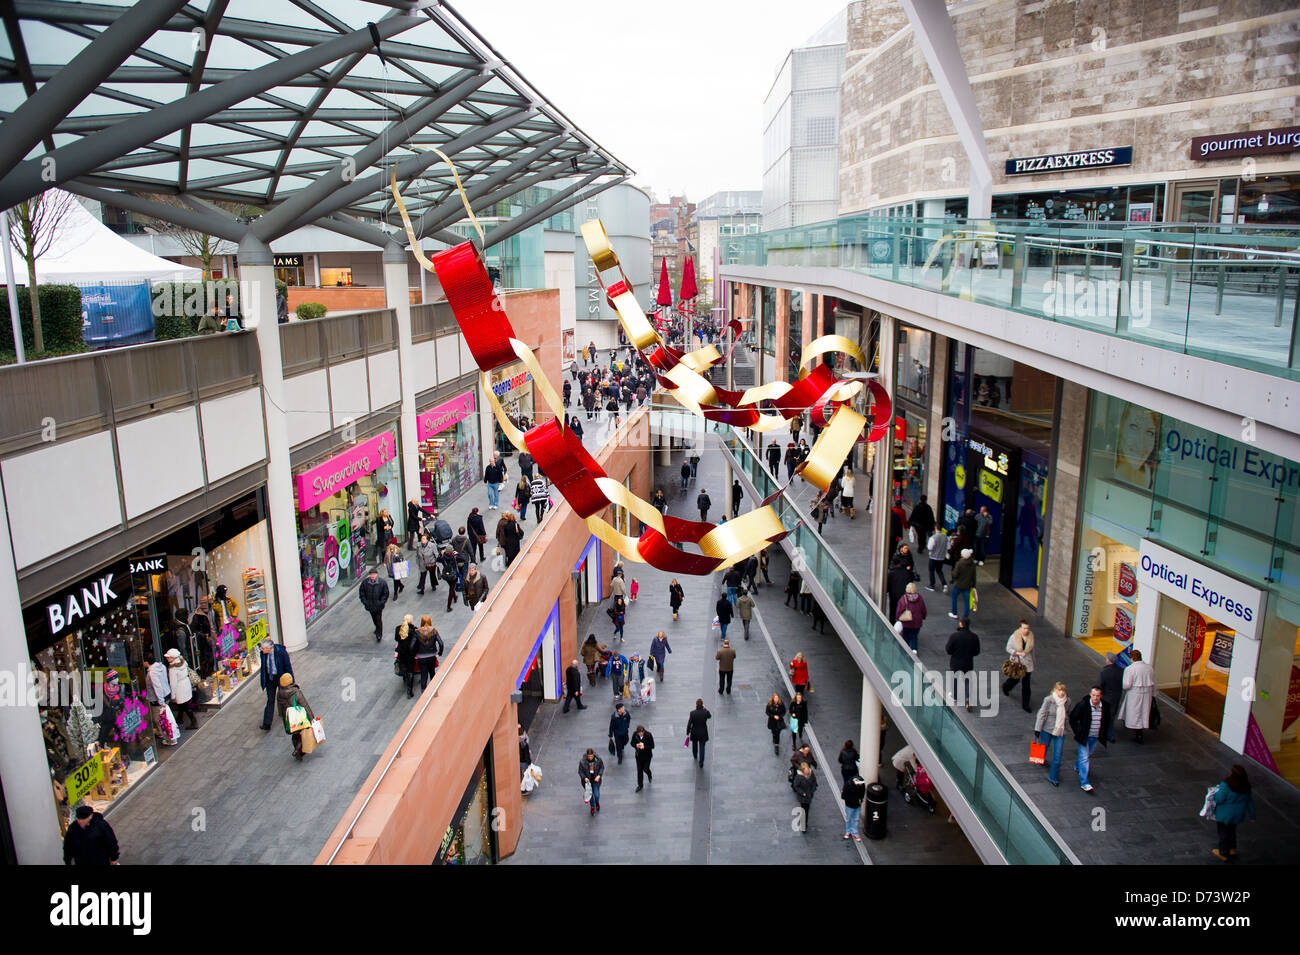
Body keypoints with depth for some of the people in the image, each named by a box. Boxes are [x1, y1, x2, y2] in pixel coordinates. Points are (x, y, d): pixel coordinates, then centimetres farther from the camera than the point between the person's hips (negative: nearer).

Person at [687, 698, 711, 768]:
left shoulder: (692, 713, -20)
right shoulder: (706, 712, -18)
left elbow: (689, 724, -14)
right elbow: (710, 716, 8)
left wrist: (687, 733, -2)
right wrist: (705, 709, 6)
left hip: (694, 733, 1)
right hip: (703, 733, -1)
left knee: (694, 744, 28)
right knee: (702, 747, 8)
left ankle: (695, 756, 52)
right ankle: (701, 763, 4)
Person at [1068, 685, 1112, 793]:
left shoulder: (1105, 706, -7)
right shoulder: (1083, 704, -19)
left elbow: (1107, 721, 12)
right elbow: (1073, 717, -7)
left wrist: (1104, 734, 9)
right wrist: (1077, 731, -6)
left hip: (1096, 737, 5)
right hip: (1084, 736, -5)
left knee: (1088, 755, 23)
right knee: (1084, 758, -7)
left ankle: (1077, 766, 52)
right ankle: (1084, 783, -4)